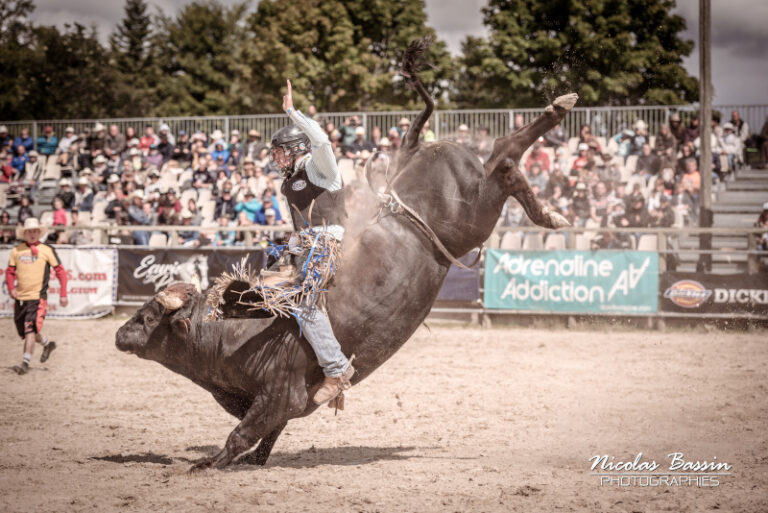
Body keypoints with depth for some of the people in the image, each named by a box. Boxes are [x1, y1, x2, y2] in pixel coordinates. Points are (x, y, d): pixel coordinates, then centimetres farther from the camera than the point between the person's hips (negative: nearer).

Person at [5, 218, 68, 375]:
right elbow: (10, 272, 14)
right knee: (23, 331, 14)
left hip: (38, 297, -5)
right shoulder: (16, 251, 8)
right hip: (20, 297, 5)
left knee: (30, 330, -16)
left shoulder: (47, 250, 0)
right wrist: (11, 288, -4)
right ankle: (47, 344, 39)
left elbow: (60, 271, 2)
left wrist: (63, 295, -2)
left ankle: (25, 362, -15)